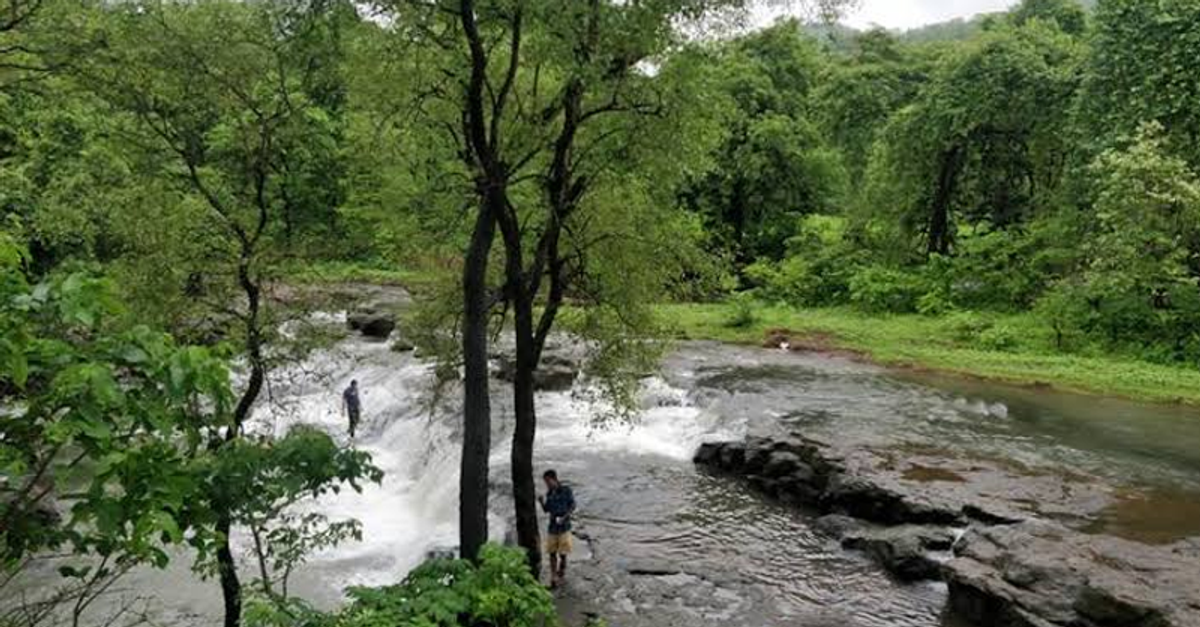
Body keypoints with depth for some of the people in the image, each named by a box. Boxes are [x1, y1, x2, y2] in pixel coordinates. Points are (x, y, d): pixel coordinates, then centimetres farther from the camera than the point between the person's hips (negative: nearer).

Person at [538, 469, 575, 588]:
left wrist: (564, 517, -21)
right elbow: (546, 510, 10)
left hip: (564, 527, -4)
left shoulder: (566, 490, -9)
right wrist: (542, 503, -10)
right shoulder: (549, 493, 5)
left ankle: (561, 575, 22)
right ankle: (554, 577, 14)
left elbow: (572, 506, -8)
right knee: (552, 553, 6)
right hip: (552, 527, 4)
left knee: (562, 553, 3)